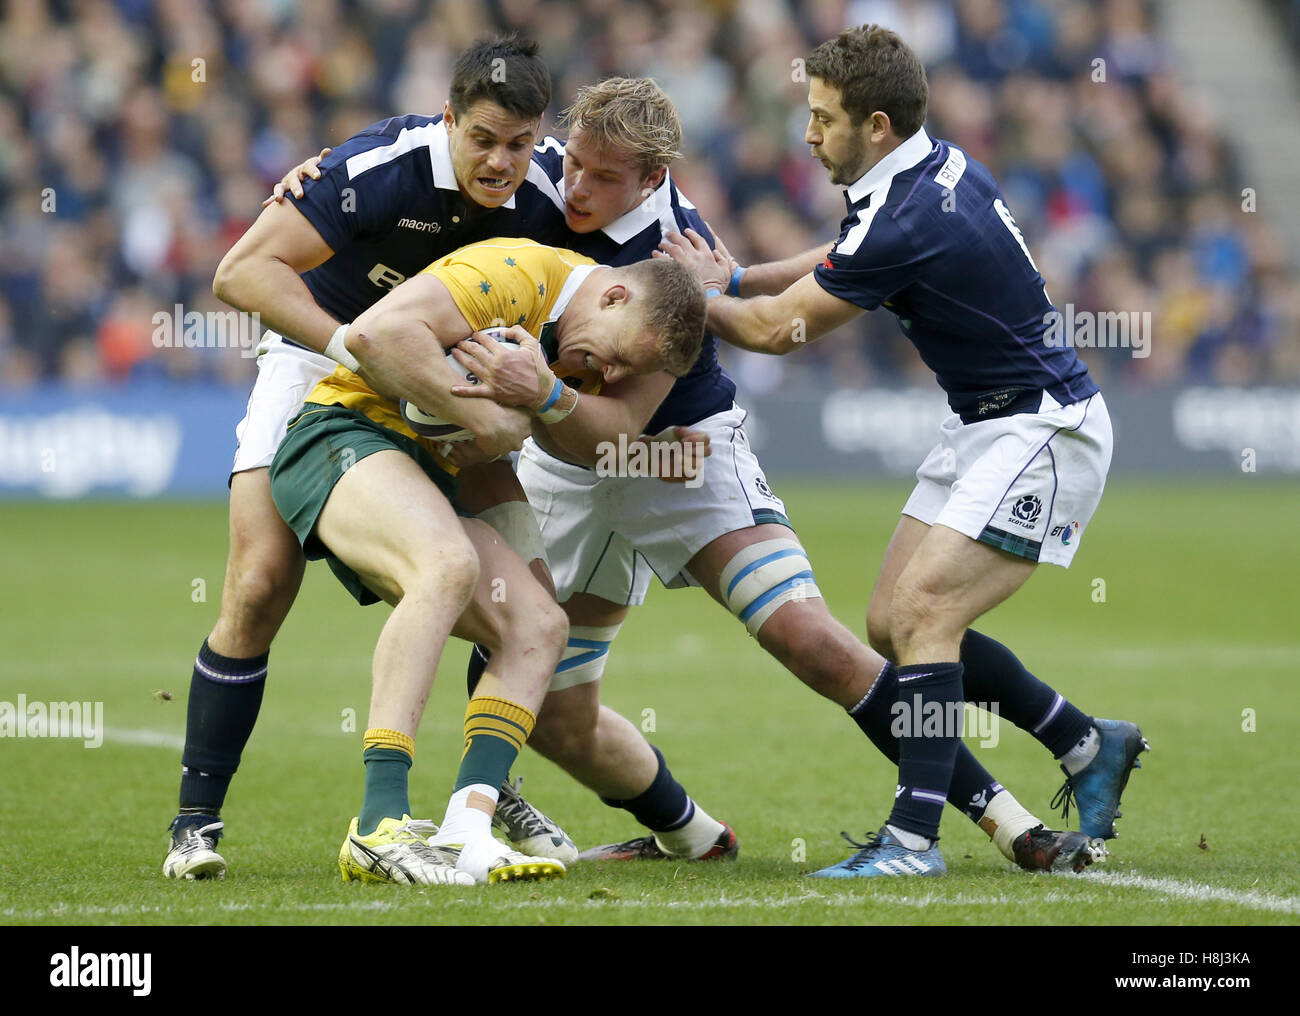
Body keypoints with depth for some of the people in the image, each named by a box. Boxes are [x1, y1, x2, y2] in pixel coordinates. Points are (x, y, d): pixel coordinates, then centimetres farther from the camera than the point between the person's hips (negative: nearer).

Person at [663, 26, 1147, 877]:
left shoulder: (907, 222, -25)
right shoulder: (942, 167, 3)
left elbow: (777, 329, -12)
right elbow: (847, 262, 24)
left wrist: (705, 295, 7)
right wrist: (735, 278, 15)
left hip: (1044, 435, -10)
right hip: (984, 425, 10)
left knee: (922, 615, -19)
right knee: (893, 623, 8)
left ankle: (914, 838, -18)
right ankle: (1087, 745, 20)